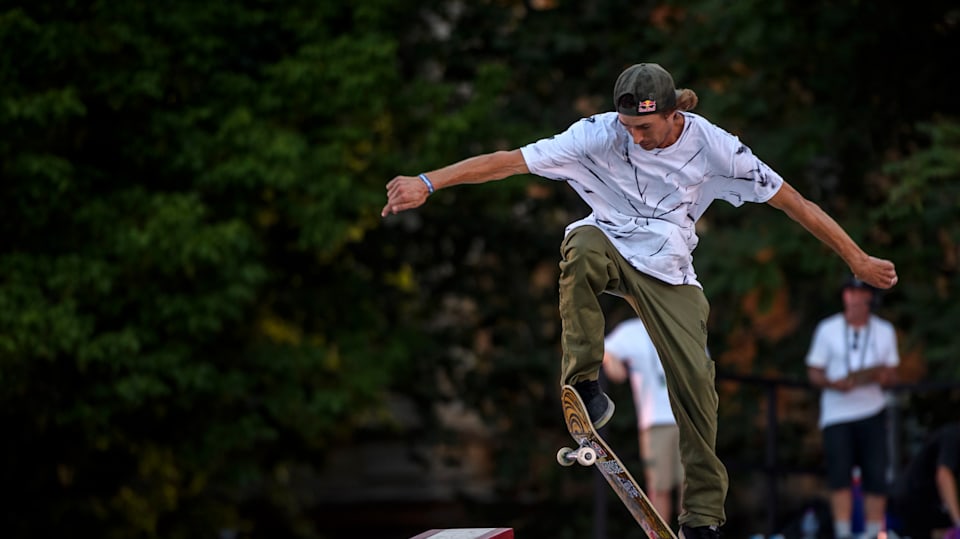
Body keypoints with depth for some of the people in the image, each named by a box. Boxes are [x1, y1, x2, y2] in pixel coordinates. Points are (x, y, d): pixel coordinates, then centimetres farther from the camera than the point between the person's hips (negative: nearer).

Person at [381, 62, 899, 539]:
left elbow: (790, 200, -9)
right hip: (610, 246, -1)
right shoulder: (599, 134, -18)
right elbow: (510, 161, -23)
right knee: (583, 248, -37)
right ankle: (584, 382, -27)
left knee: (695, 380, -11)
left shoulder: (711, 146, -16)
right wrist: (427, 182, -33)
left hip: (669, 273, 1)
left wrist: (858, 260, -7)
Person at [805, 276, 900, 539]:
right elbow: (814, 372, 5)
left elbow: (892, 373, 14)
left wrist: (883, 377, -10)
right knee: (839, 474, -13)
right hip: (837, 412, -2)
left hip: (872, 412, 2)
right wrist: (834, 383, -15)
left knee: (876, 476, -4)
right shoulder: (827, 329, 6)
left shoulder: (884, 331, 13)